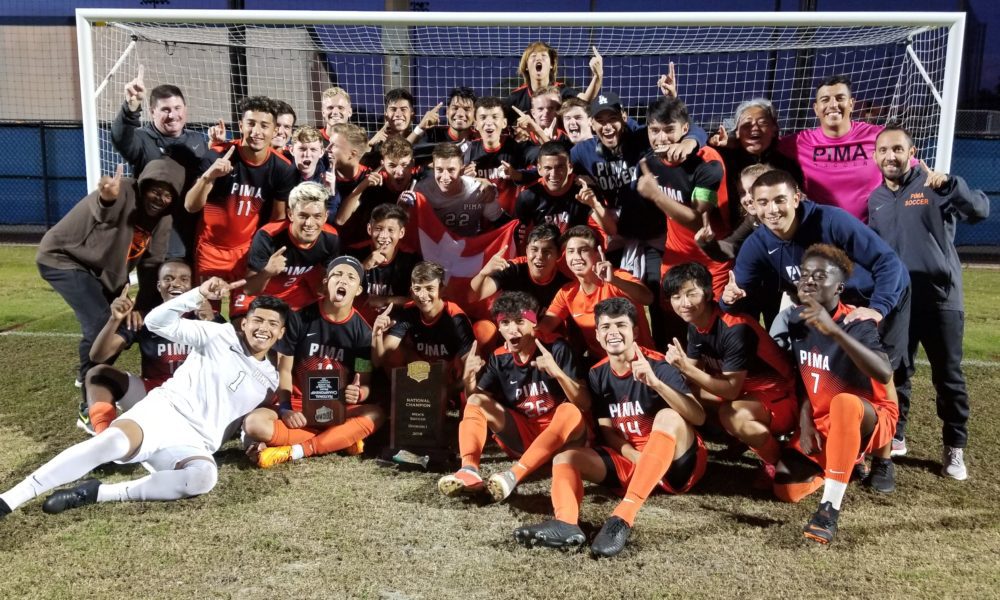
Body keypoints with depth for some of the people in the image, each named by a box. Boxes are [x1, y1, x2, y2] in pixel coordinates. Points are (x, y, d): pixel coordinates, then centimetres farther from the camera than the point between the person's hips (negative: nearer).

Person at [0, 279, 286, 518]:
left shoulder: (270, 379, 18)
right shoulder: (221, 335, 7)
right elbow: (157, 322, -2)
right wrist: (201, 294, -14)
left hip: (194, 444, 2)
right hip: (162, 411, -1)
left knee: (204, 476, -36)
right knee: (113, 441, -36)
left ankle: (99, 493, -27)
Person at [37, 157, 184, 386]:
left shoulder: (162, 218, -4)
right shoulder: (124, 193, -28)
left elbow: (154, 262, 0)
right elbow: (103, 211, -52)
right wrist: (106, 199, -75)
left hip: (101, 269, 9)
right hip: (63, 257, -9)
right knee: (100, 324, -20)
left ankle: (89, 376, 37)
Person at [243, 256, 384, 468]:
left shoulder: (362, 331, -3)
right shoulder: (300, 319, -5)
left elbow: (366, 384, -3)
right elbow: (284, 369, -2)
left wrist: (358, 394, -27)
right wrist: (285, 409, -16)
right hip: (298, 406, 0)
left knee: (376, 414, -29)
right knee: (254, 423, -29)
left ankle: (294, 452, -30)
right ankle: (342, 438, -23)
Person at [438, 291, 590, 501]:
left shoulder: (556, 349, -13)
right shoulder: (499, 358, -1)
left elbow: (584, 405, -19)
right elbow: (475, 401, 0)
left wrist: (557, 372, -35)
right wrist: (469, 378, -20)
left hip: (558, 436, -3)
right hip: (521, 435, 4)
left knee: (570, 412, -34)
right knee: (476, 401, -13)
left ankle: (514, 475, -42)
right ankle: (469, 471, -37)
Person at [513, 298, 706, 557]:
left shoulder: (658, 365, -14)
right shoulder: (597, 374, 1)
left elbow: (698, 417, -26)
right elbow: (607, 432, 3)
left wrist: (655, 383, -40)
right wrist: (638, 457, -16)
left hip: (676, 463, -5)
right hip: (629, 461, 5)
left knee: (668, 416, -34)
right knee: (565, 458, -9)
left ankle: (623, 517, -43)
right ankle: (566, 523, -42)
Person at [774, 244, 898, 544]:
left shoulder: (857, 324, -22)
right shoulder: (796, 319, -3)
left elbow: (884, 374, -41)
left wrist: (834, 330, -50)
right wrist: (805, 422, -5)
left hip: (870, 418, -6)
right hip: (820, 422, 6)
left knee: (844, 403, -41)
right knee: (786, 489, -9)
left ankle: (829, 509, -35)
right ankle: (844, 464, 22)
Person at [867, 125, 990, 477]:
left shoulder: (934, 188, -6)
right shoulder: (875, 200, 9)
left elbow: (980, 210, -21)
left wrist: (950, 184, -36)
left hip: (940, 300, -4)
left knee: (948, 377, 6)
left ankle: (954, 448, 19)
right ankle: (894, 436, 26)